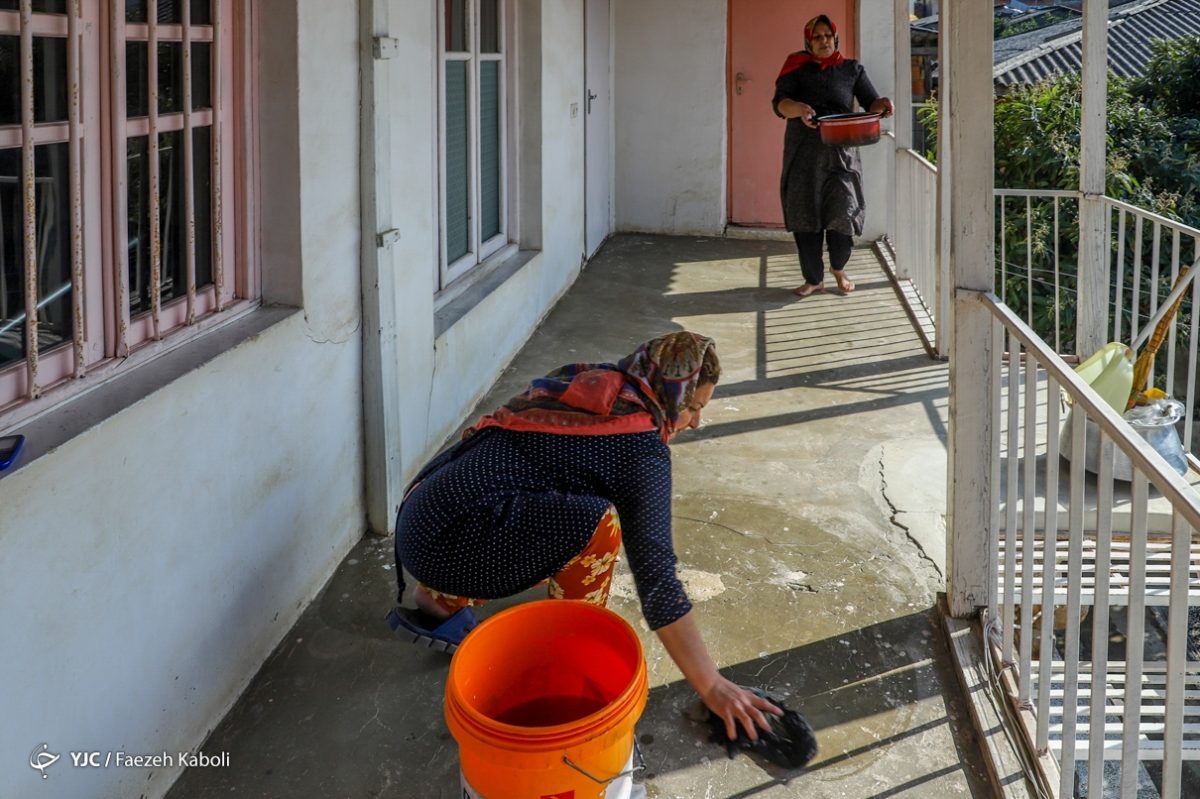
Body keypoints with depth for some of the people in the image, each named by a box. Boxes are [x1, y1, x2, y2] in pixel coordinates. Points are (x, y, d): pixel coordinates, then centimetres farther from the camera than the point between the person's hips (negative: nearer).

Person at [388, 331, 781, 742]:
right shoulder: (641, 446, -9)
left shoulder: (580, 382, 14)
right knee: (594, 523, -21)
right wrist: (712, 688, -13)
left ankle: (436, 604, 23)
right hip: (448, 543, -9)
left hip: (416, 523, 9)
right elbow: (656, 575, -15)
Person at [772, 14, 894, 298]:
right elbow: (779, 102, -9)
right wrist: (798, 108, -31)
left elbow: (871, 102, 3)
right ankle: (814, 278, 17)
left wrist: (882, 104, -22)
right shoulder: (797, 69, 5)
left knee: (844, 212, -8)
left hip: (842, 152, 0)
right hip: (804, 154, 0)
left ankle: (839, 268, 19)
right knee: (805, 215, 2)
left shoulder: (852, 69, 8)